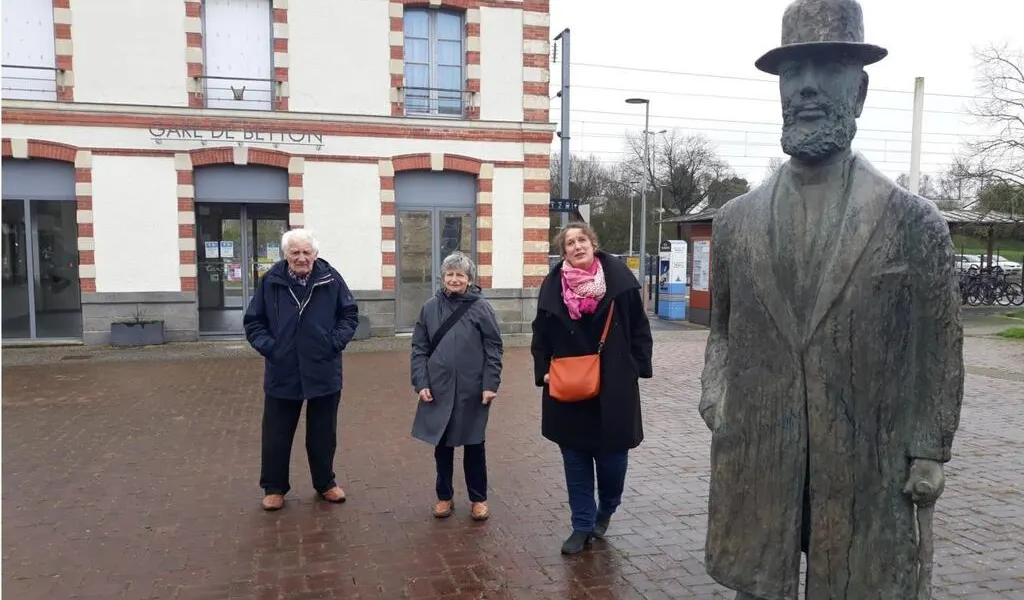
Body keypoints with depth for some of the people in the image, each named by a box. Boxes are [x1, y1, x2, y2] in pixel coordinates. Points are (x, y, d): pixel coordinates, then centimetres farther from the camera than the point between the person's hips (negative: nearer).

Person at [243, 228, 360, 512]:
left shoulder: (331, 279, -5)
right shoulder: (270, 281, -5)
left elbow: (350, 314, 5)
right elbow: (253, 321, 4)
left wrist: (336, 341, -8)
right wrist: (267, 346, -9)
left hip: (324, 372, 0)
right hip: (282, 374, 0)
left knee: (323, 433, 14)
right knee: (277, 435, 10)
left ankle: (325, 483, 32)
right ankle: (274, 488, 27)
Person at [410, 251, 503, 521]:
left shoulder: (481, 307, -5)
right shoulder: (430, 307, 1)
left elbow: (494, 349, -4)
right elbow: (419, 349, 3)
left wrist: (491, 385, -10)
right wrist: (421, 383, -6)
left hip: (472, 391, -2)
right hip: (439, 390, 2)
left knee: (474, 445, 10)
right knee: (442, 445, 13)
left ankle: (478, 498, 26)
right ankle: (444, 496, 30)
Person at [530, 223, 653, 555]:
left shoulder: (619, 277, -4)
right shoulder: (553, 285, -1)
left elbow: (639, 328, 1)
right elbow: (541, 335, 7)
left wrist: (637, 368, -3)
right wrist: (543, 371, -2)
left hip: (614, 387, -1)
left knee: (612, 455, 8)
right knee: (576, 459, 9)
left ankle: (606, 510, 37)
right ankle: (582, 526, 23)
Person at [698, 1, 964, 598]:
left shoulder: (915, 222, -3)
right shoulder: (735, 221, 4)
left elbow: (940, 353, 1)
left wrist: (930, 453, -1)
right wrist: (716, 393, -1)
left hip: (868, 476, -2)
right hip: (755, 469, 2)